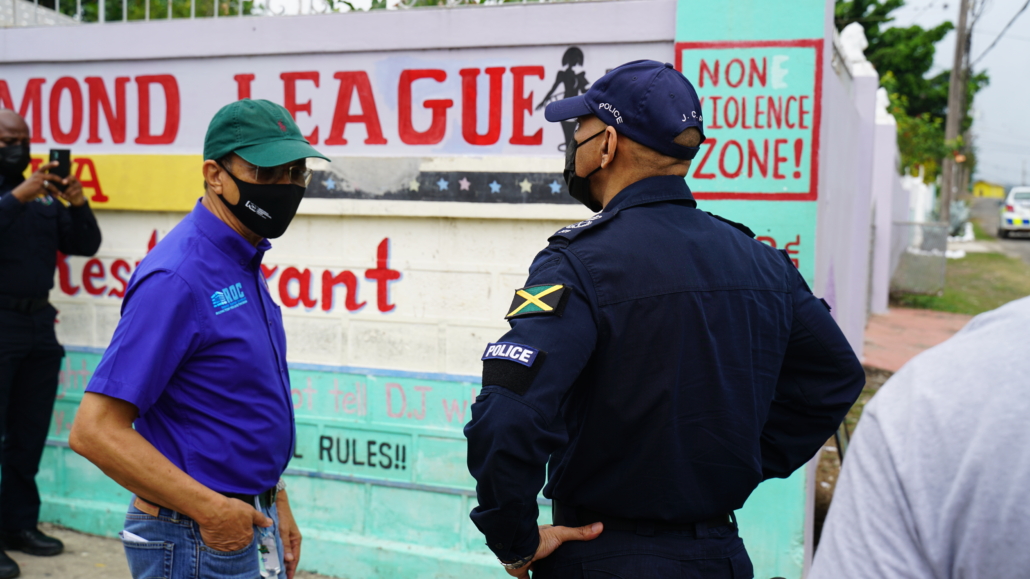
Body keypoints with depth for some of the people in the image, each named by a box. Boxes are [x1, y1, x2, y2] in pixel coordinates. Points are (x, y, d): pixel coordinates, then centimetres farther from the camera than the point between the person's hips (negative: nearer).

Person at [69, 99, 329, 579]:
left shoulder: (244, 263, 7)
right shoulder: (177, 277, -21)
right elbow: (94, 430, -24)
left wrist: (275, 505, 14)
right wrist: (211, 509, -24)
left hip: (249, 522, 8)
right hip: (195, 541, -8)